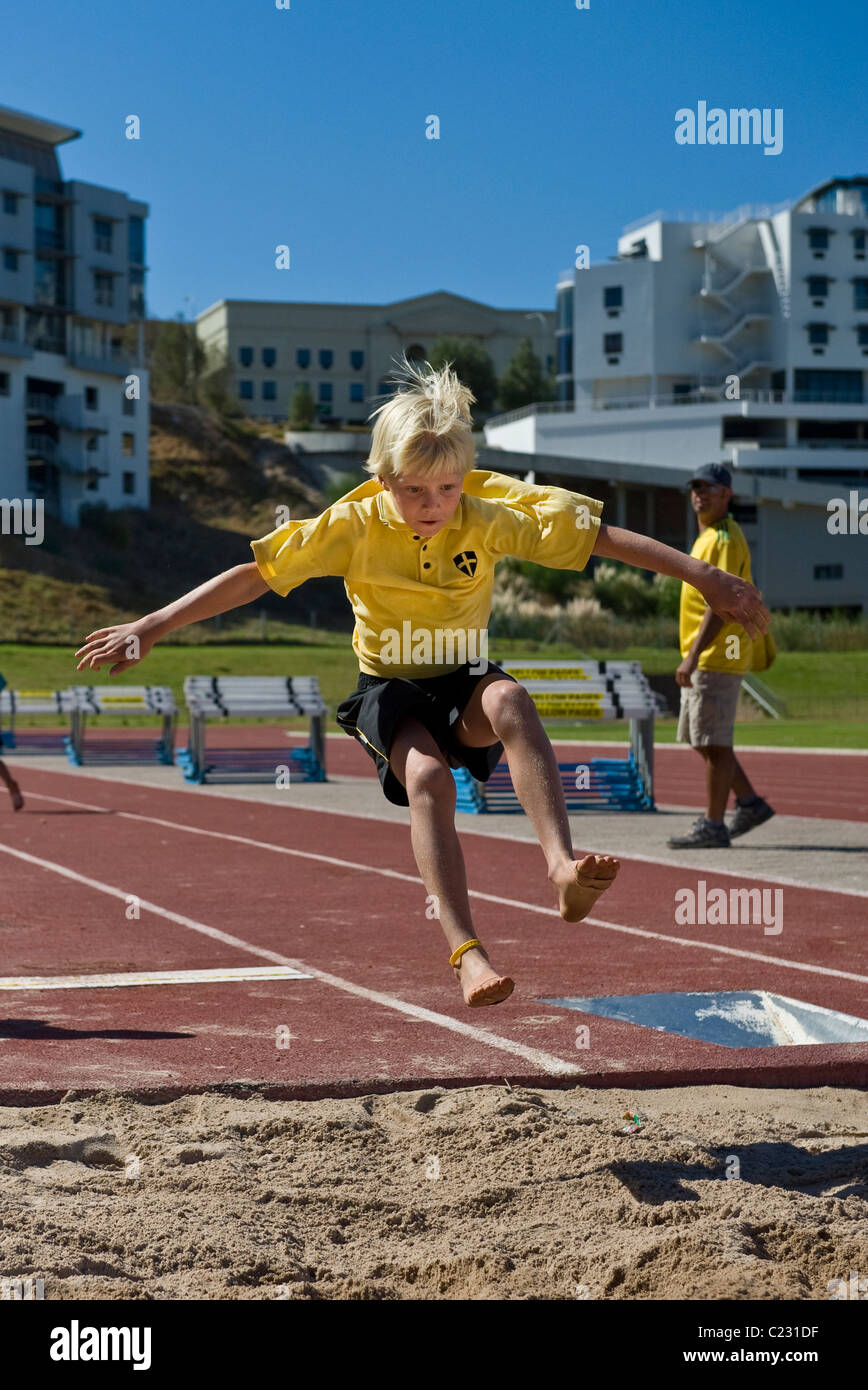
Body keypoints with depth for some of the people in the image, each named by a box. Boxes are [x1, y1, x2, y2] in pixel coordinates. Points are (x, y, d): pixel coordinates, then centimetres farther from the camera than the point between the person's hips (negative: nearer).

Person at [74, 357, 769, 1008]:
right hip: (390, 689, -1)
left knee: (511, 698, -36)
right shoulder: (353, 526, -14)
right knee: (428, 775, -34)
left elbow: (606, 537, -10)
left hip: (465, 683, 1)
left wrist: (706, 577, -13)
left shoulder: (491, 517, -12)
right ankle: (467, 951, -41)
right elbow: (253, 576, -11)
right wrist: (151, 627, -14)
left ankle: (564, 867, -49)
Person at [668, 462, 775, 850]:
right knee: (700, 739, 14)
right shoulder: (708, 537, 18)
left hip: (716, 657, -11)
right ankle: (750, 803, 21)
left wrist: (693, 655, -27)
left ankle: (713, 827, -1)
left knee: (713, 742, -6)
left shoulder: (726, 539, -14)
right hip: (704, 659, 11)